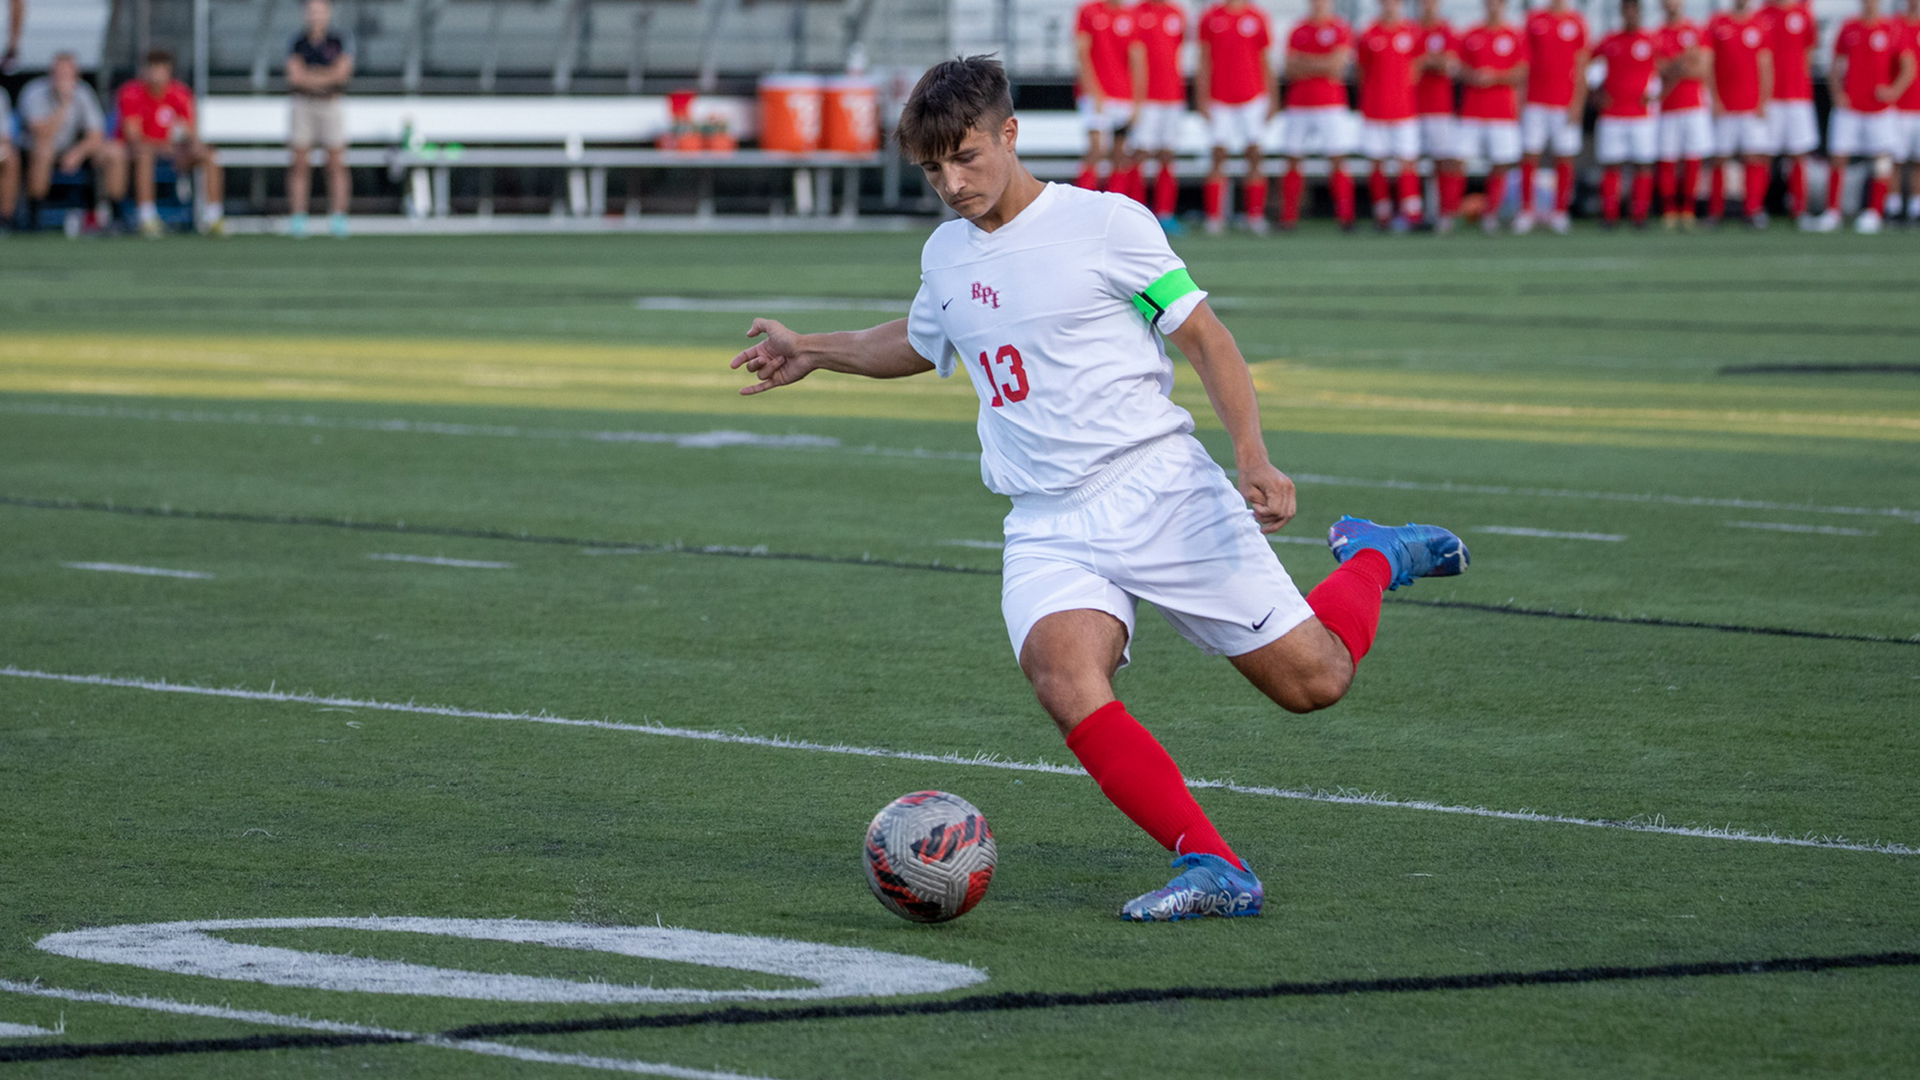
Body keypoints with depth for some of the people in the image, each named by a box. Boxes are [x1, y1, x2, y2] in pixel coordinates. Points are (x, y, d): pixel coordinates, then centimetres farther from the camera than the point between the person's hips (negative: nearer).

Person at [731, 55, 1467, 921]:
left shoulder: (1105, 223, -5)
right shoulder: (945, 255, 12)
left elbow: (1202, 335, -2)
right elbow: (920, 343, 36)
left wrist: (1252, 456, -14)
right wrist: (812, 354, 31)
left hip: (1161, 490, -4)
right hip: (1048, 527, 4)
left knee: (1312, 679, -1)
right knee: (1063, 680, -28)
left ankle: (1371, 558, 33)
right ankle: (1213, 870, -29)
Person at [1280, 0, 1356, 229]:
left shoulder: (1340, 30, 1)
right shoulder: (1299, 31, 11)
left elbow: (1336, 66, -8)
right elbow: (1291, 71, 5)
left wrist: (1305, 63, -4)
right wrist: (1321, 66, -8)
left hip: (1332, 105, -3)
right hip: (1298, 106, 3)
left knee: (1338, 163, -5)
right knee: (1293, 162, 0)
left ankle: (1345, 217, -4)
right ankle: (1288, 218, 2)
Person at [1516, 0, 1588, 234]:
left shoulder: (1577, 23, 4)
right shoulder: (1535, 20, 8)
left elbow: (1581, 68, 4)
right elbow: (1524, 63, 11)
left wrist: (1577, 103, -3)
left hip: (1565, 104, -1)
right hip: (1535, 102, 1)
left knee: (1564, 159, 0)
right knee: (1529, 157, -4)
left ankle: (1560, 212, 8)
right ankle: (1526, 210, 2)